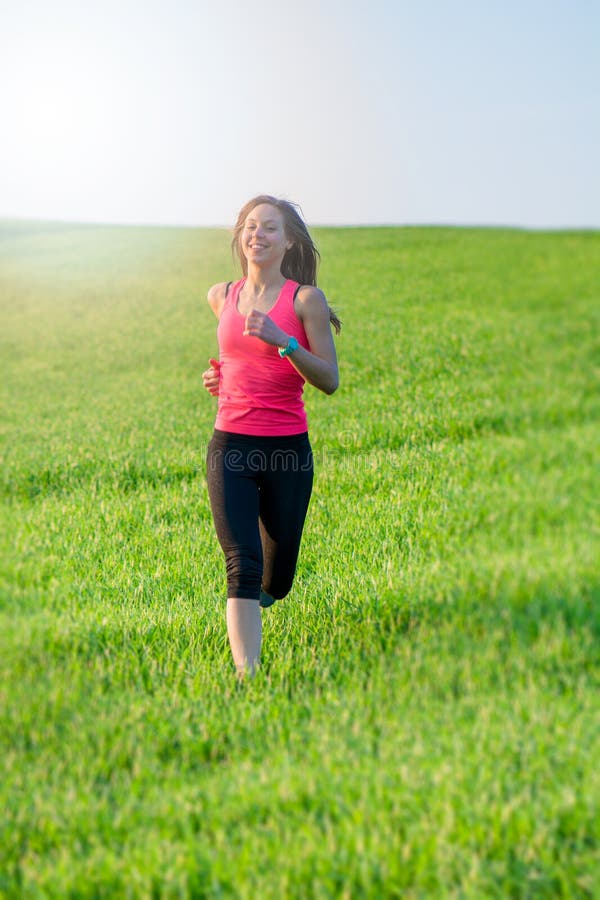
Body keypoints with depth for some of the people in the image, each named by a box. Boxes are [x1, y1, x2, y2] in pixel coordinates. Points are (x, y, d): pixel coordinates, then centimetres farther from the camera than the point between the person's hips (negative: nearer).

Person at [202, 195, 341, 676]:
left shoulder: (306, 298, -4)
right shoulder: (221, 296, 7)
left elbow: (330, 381, -10)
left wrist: (283, 341, -24)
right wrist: (218, 376, 7)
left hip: (288, 452, -1)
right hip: (231, 446, 1)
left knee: (275, 583, 11)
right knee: (242, 565, -14)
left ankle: (256, 592, 48)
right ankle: (247, 673, -12)